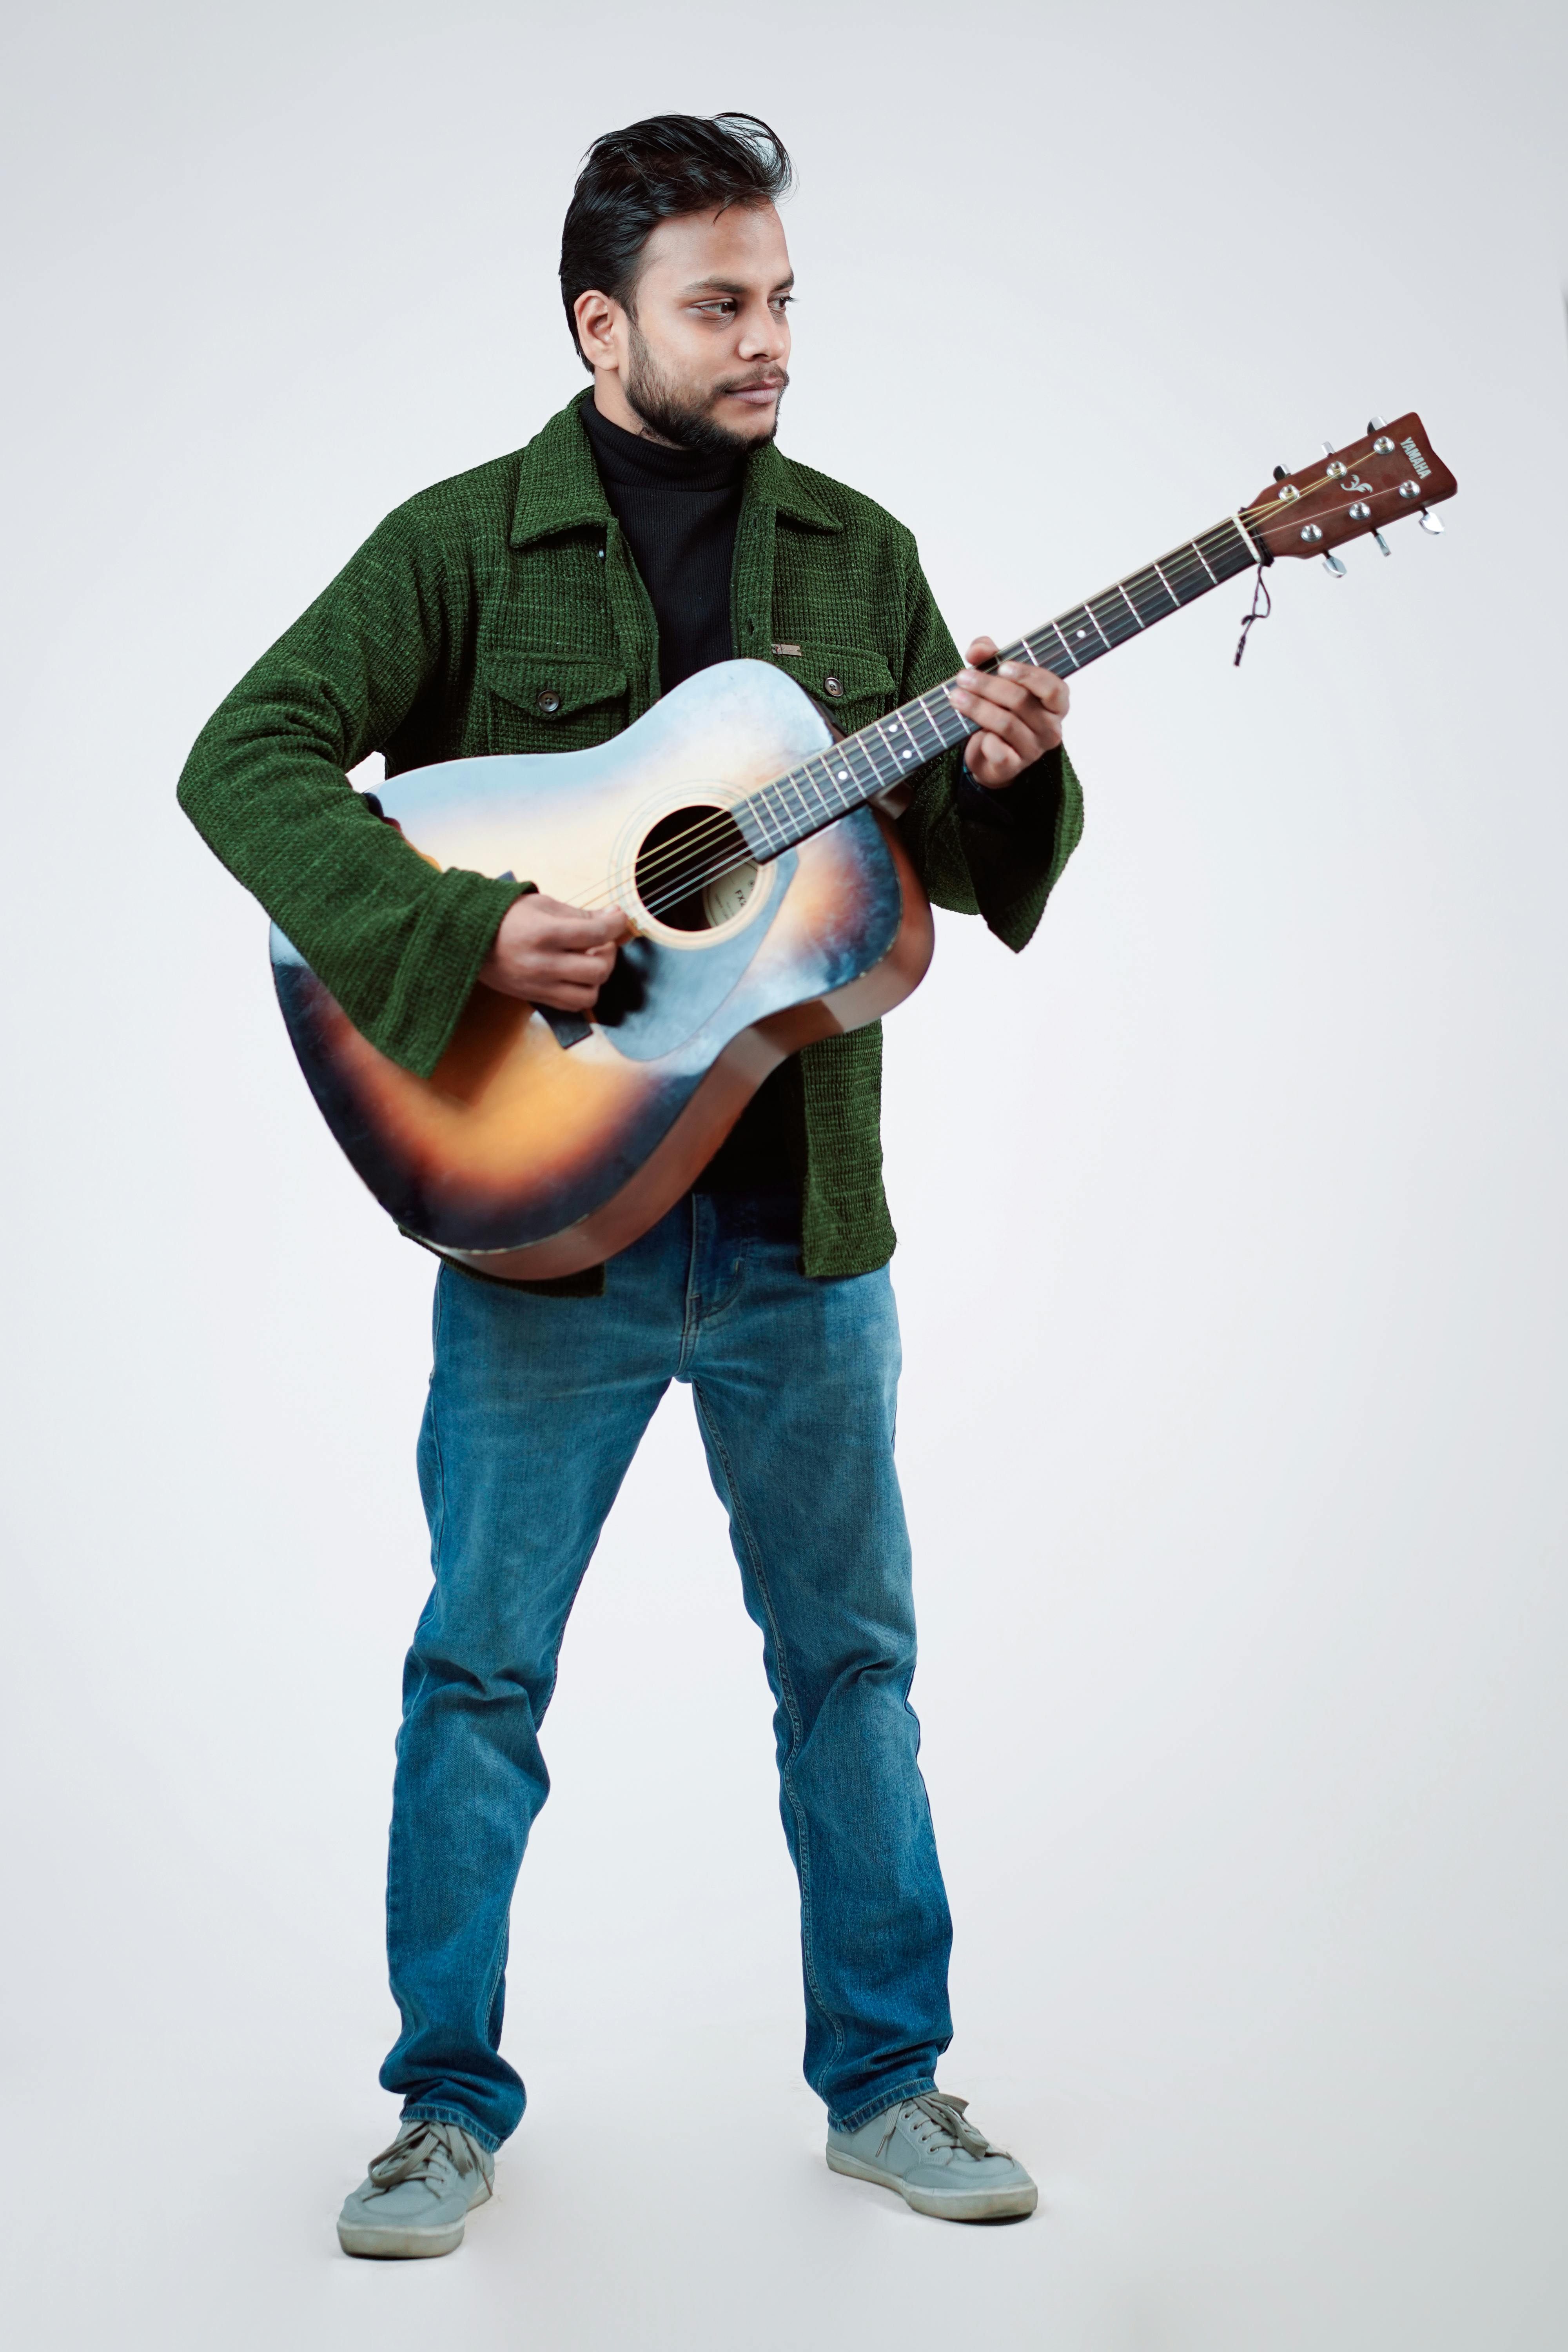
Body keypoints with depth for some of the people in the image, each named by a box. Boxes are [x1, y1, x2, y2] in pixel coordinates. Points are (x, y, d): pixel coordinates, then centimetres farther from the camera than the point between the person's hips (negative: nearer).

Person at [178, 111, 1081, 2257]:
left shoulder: (857, 555, 8)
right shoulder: (465, 545, -3)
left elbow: (951, 861, 10)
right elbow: (248, 758, -11)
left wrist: (1002, 779, -13)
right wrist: (464, 931, -23)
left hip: (802, 1228, 4)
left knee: (851, 1656, 11)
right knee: (480, 1669, 4)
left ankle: (886, 2080, 26)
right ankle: (450, 2107, 20)